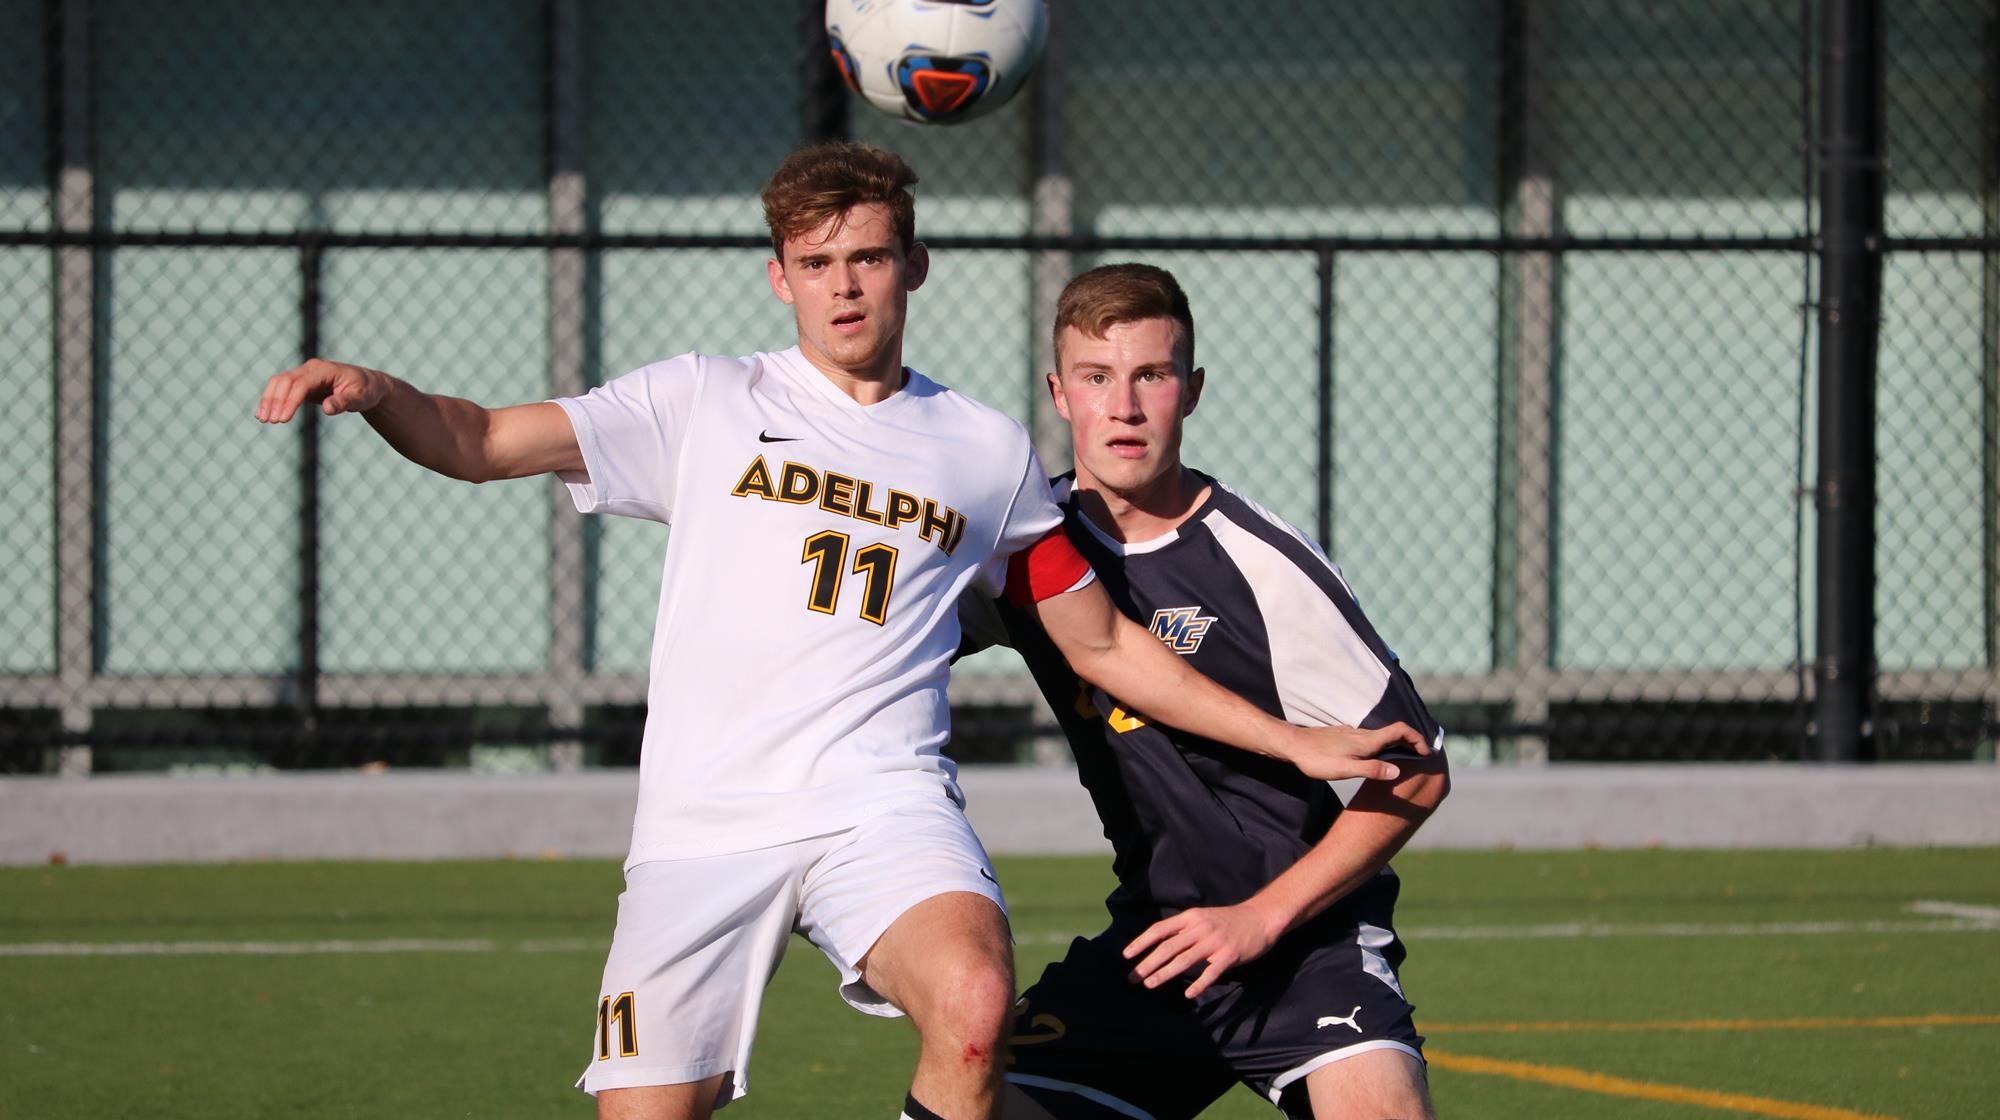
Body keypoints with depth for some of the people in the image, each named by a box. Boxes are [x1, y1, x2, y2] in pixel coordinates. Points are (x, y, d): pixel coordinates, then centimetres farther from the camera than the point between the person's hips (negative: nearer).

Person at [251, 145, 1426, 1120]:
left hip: (880, 802, 0)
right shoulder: (707, 404, 11)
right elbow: (482, 441, 5)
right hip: (704, 816, 0)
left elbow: (1104, 643, 25)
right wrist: (374, 392, -16)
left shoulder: (988, 451, 15)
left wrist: (1295, 741, 22)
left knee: (974, 1001, -31)